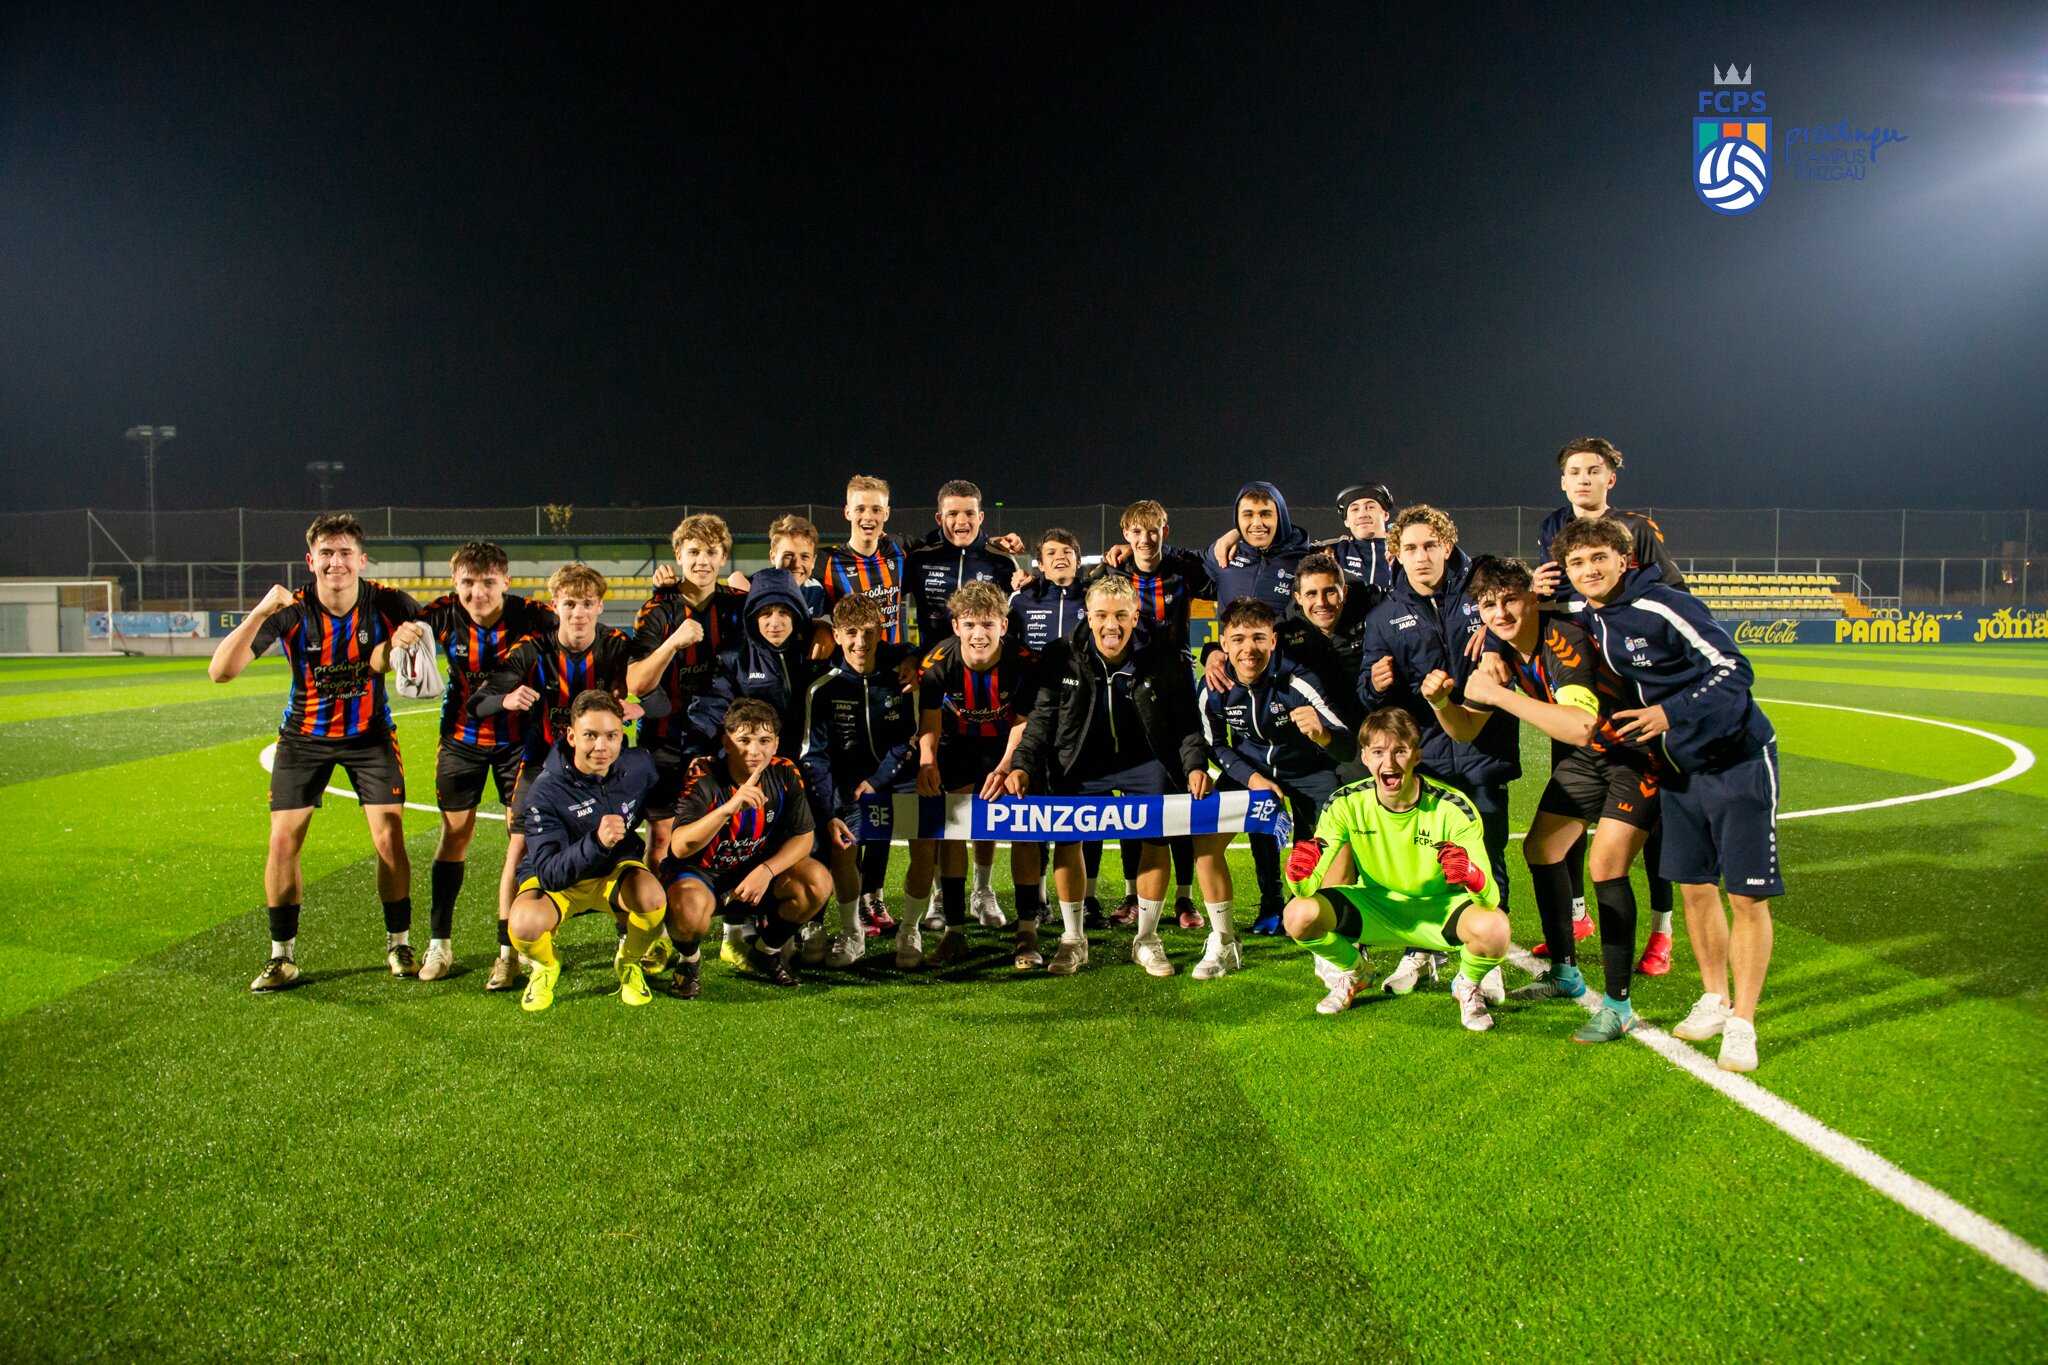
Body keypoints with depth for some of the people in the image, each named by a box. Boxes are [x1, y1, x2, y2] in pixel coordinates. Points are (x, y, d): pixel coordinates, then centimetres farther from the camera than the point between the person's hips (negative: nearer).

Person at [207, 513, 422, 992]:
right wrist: (260, 612, -38)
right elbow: (220, 671, -26)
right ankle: (282, 957, 10)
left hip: (370, 734, 0)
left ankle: (399, 945, 10)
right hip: (304, 737, 0)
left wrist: (410, 638, -23)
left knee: (389, 839, -7)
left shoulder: (386, 603, -18)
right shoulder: (290, 610, -20)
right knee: (283, 842, -5)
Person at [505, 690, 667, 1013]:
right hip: (556, 880, -2)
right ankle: (546, 966, 5)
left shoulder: (639, 765, -14)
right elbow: (548, 874, -31)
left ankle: (629, 963, 2)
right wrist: (596, 841, -47)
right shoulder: (545, 792, -24)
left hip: (616, 870, 2)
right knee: (525, 924, -35)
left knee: (652, 898, -33)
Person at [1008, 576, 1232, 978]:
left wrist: (1195, 764, -19)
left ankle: (1147, 940, 2)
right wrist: (1023, 765, -15)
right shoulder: (1064, 657, -10)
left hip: (1145, 762, 0)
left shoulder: (1163, 657, -12)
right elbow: (1042, 719, -2)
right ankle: (1073, 940, 4)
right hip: (1082, 763, 1)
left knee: (1157, 833, -16)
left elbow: (1186, 720, -3)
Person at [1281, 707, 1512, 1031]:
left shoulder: (1452, 808, -21)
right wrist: (1300, 874, -44)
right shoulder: (1346, 804, -16)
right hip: (1373, 909, 2)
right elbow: (1307, 890, -18)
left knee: (1493, 928, -34)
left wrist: (1473, 877, -49)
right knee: (1299, 914, -26)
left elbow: (1491, 899, -24)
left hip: (1437, 909, -1)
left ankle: (1468, 985, 5)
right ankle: (1350, 974, 10)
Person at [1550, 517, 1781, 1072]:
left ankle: (1742, 1024, 6)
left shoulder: (1665, 606, -21)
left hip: (1737, 760, -6)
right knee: (1695, 889, 12)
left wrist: (1672, 713, -31)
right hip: (1678, 766, 6)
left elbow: (1733, 670, -23)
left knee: (1747, 897, -3)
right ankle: (1714, 1001, 28)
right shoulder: (1579, 614, 0)